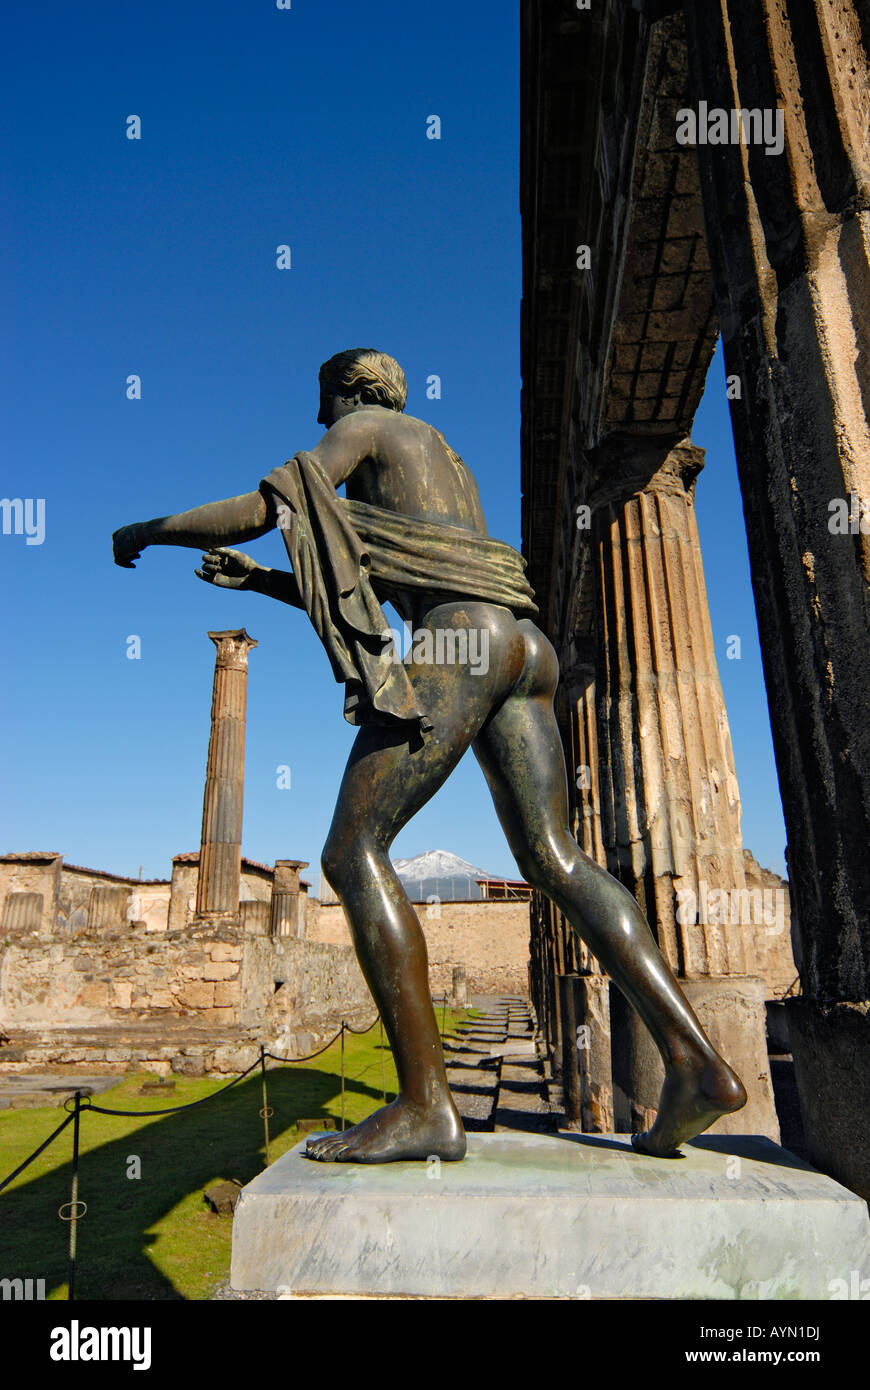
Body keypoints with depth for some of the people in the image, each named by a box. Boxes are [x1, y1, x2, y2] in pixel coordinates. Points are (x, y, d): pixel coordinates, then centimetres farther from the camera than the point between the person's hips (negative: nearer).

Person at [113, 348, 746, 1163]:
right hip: (524, 648, 9)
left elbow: (261, 510, 2)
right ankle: (693, 1063, -10)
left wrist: (147, 531, 18)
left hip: (463, 639, -9)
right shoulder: (450, 467, 37)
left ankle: (425, 1106, -13)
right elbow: (366, 598, 35)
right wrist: (256, 580, 34)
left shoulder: (367, 427, 14)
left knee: (353, 852, -10)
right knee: (554, 859, 0)